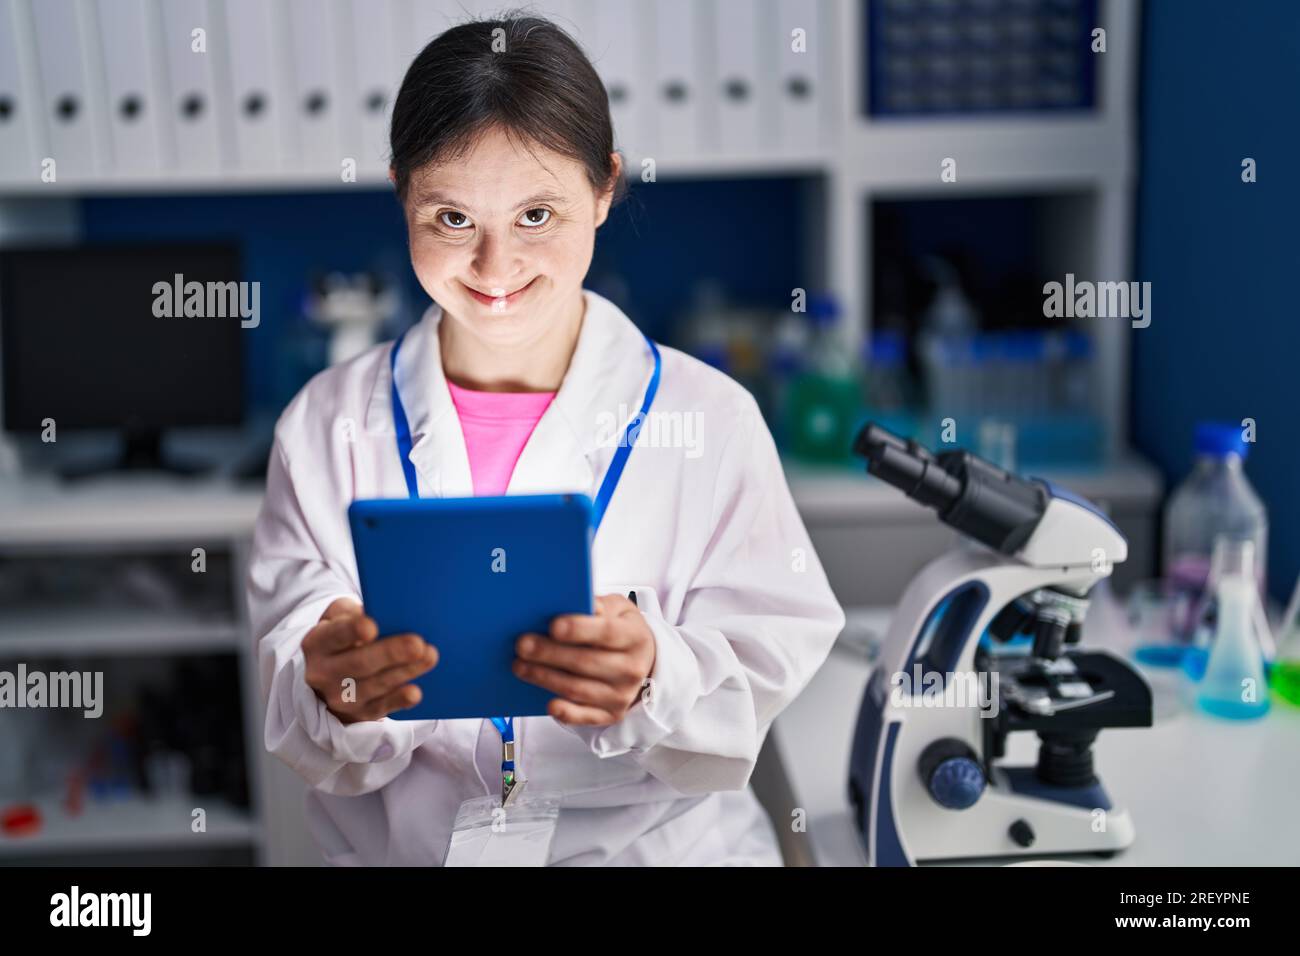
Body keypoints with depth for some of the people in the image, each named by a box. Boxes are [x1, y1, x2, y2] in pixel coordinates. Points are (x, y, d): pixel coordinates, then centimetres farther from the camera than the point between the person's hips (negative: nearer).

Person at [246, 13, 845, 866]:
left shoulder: (711, 419, -3)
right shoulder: (326, 426, 2)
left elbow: (767, 668, -4)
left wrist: (653, 681, -23)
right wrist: (338, 699, -21)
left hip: (659, 842, -2)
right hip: (401, 846, 3)